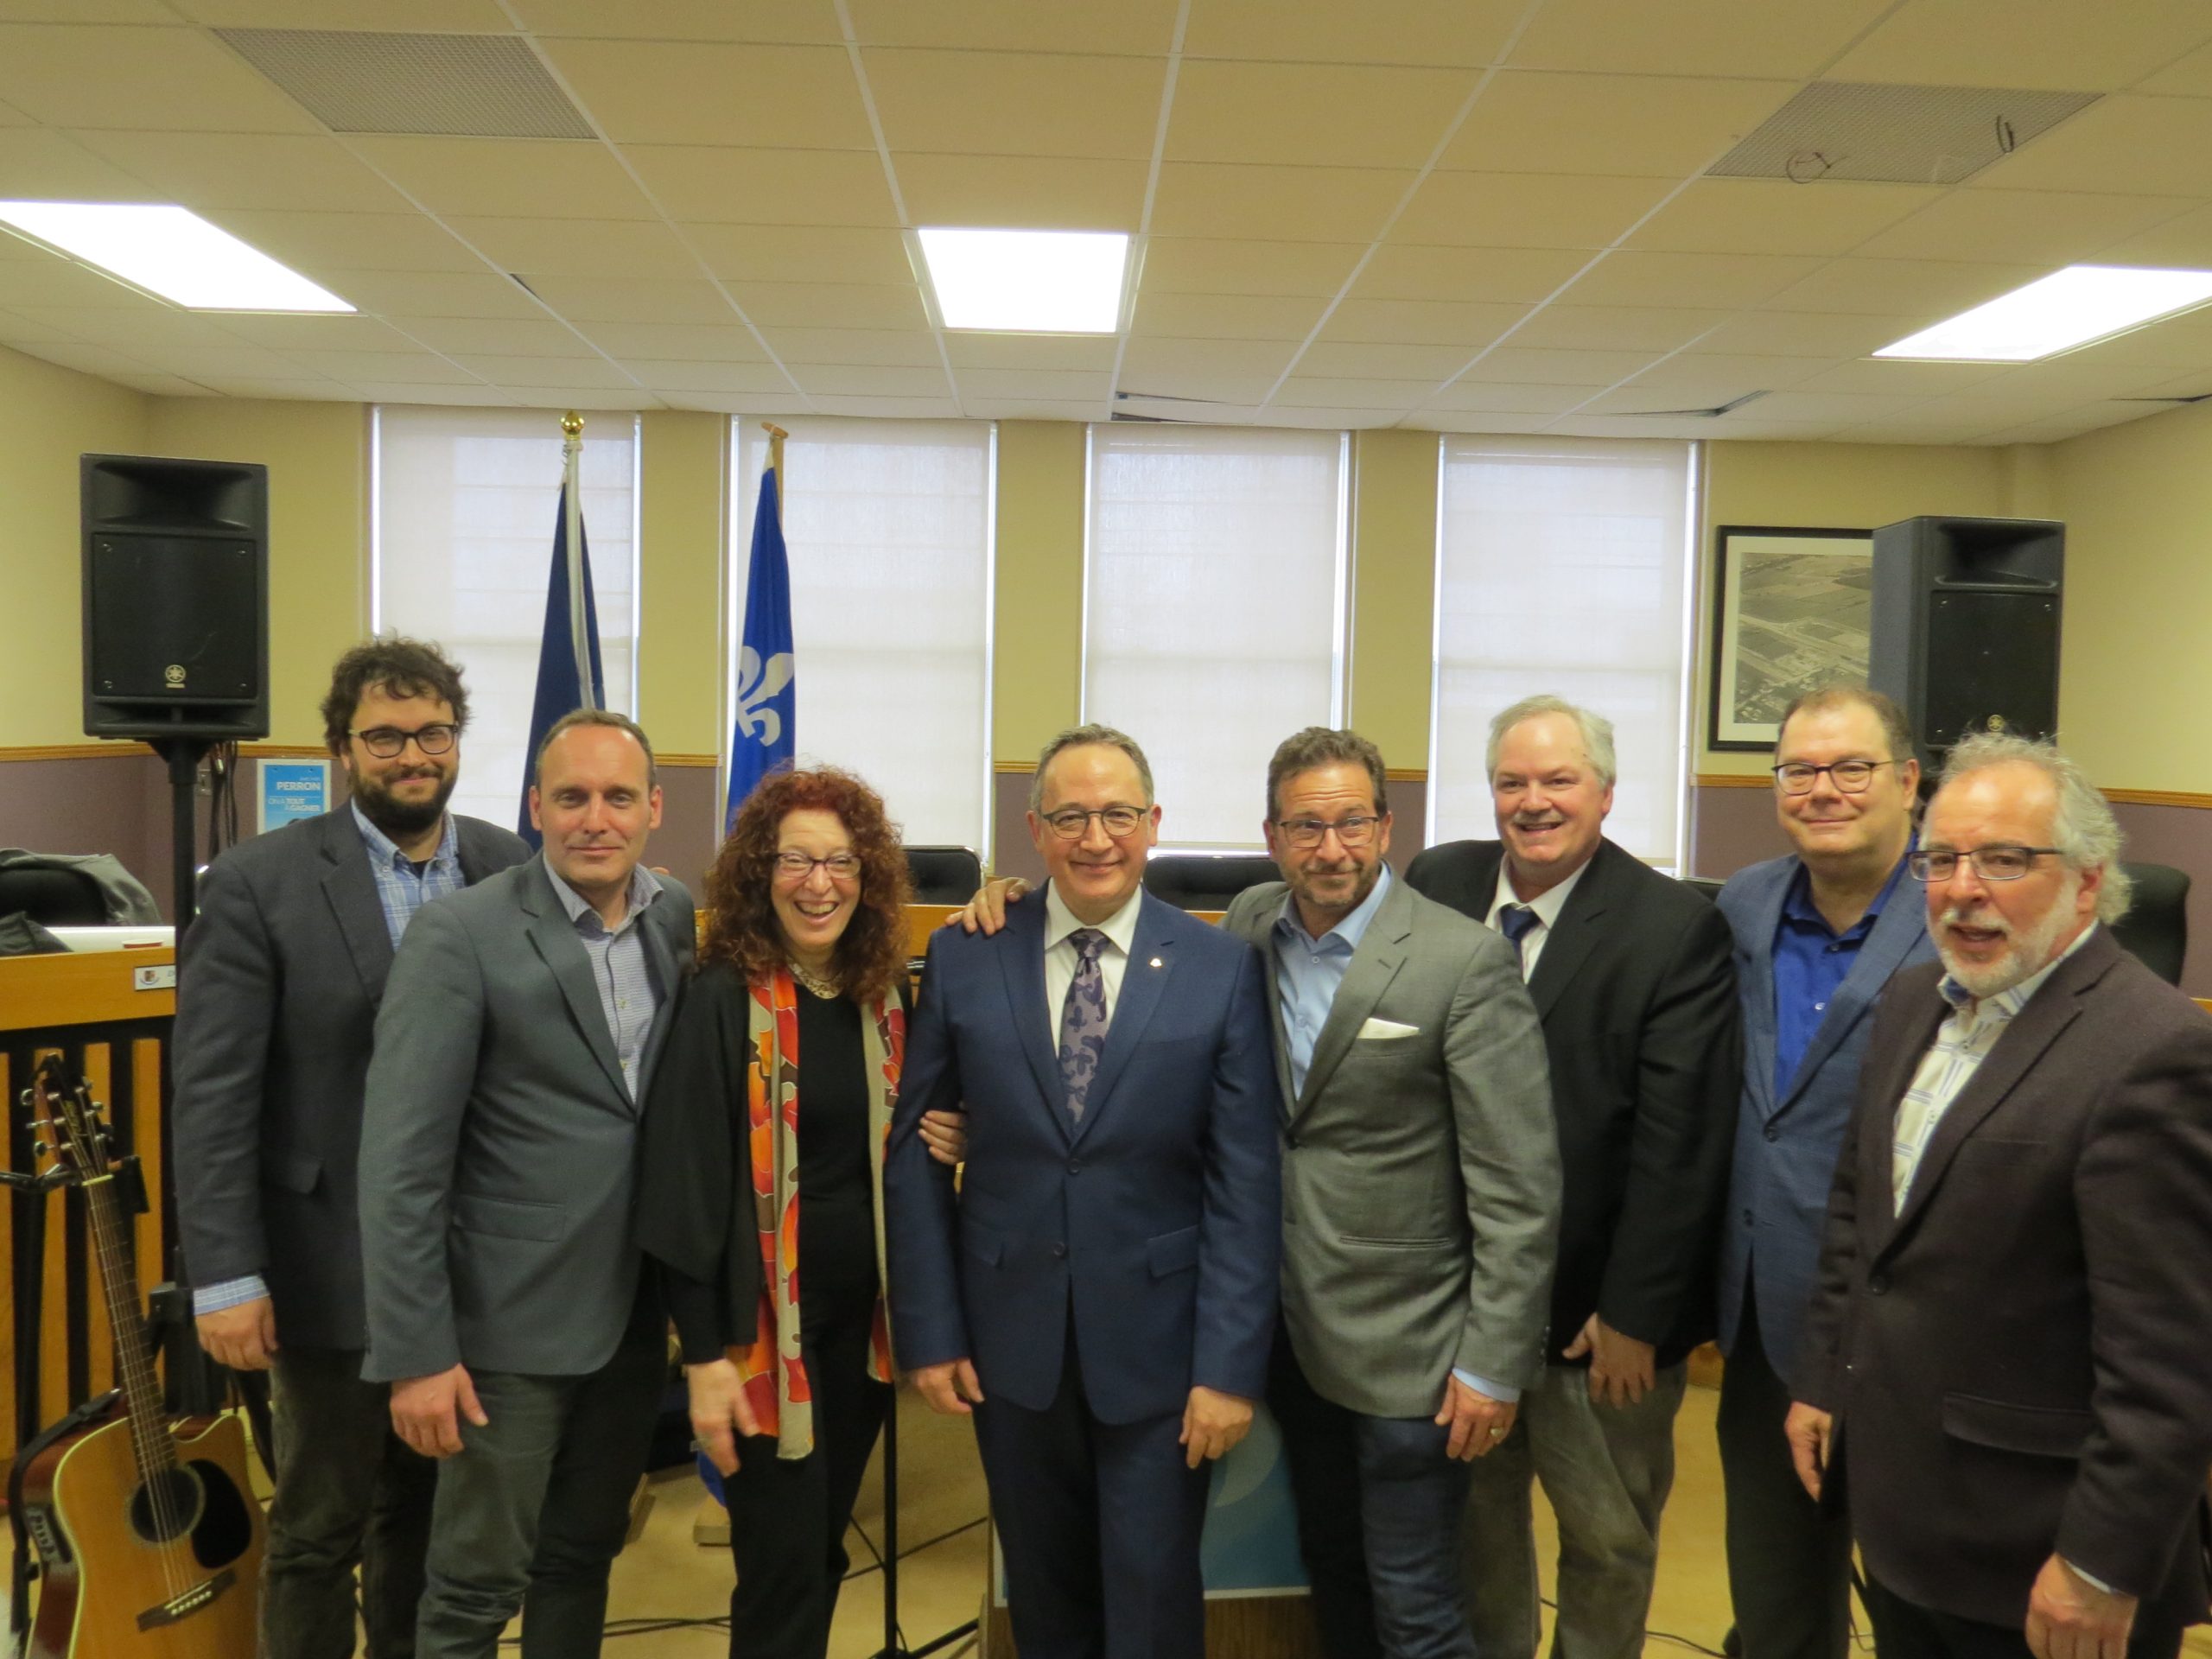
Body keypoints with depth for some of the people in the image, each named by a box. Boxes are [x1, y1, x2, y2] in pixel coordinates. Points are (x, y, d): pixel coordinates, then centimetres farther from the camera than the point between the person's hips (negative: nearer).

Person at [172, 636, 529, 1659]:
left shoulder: (512, 871, 0)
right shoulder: (258, 884, -9)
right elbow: (213, 1096, -11)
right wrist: (225, 1275, -14)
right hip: (337, 1264, -3)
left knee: (432, 1512, 19)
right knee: (319, 1526, 12)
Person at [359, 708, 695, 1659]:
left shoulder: (681, 919, 2)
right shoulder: (461, 935, -14)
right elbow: (403, 1164, -15)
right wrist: (417, 1354, -16)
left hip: (635, 1312, 5)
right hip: (512, 1320, -5)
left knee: (583, 1559, 20)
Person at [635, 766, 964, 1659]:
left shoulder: (883, 997, 3)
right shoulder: (720, 998, -14)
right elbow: (686, 1180, -15)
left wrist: (936, 1142, -4)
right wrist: (704, 1356, -16)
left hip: (862, 1315, 5)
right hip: (765, 1322, -5)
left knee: (823, 1557, 17)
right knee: (782, 1574, 2)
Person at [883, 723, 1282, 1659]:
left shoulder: (1221, 970, -6)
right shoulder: (963, 960, -2)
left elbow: (1244, 1183, -7)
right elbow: (915, 1149, 2)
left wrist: (1231, 1365, -10)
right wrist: (928, 1330, -1)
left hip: (1157, 1343, -2)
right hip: (1010, 1337, 2)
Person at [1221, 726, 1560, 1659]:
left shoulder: (1466, 962, -16)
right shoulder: (1248, 925, 1)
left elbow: (1519, 1188, -15)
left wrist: (1494, 1365, -15)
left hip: (1405, 1347, -5)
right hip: (1288, 1329, 5)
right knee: (1332, 1578, 21)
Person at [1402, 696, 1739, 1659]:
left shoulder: (1676, 929, -13)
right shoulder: (1436, 885, -1)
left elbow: (1679, 1140, -14)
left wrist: (1635, 1311, -13)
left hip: (1594, 1306, -3)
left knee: (1611, 1541, 15)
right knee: (1475, 1517, 20)